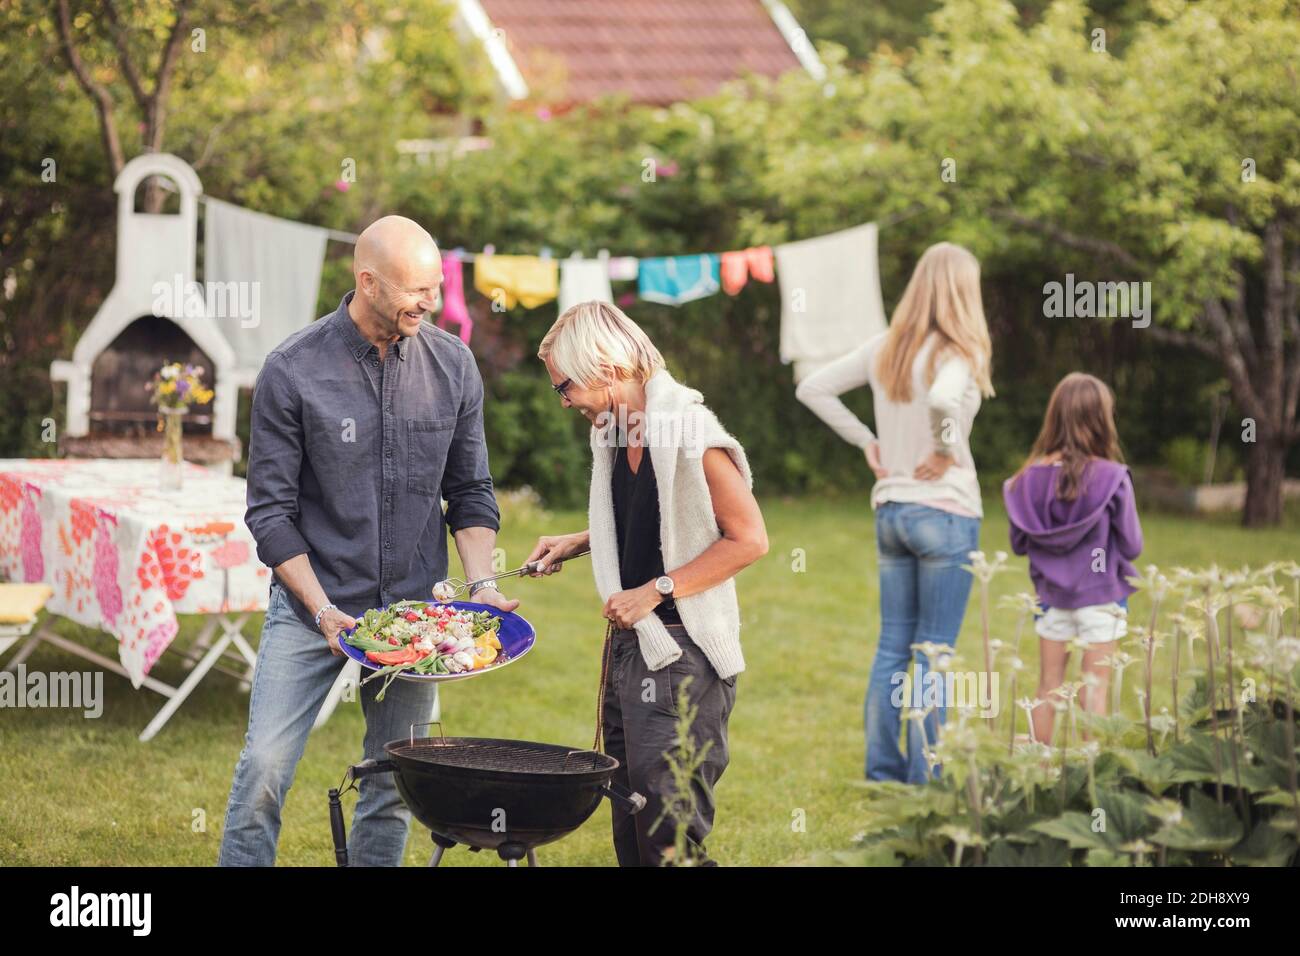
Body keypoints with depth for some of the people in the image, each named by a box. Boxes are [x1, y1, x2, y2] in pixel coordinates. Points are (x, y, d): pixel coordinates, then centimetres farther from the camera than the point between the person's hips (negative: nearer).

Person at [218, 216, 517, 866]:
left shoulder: (451, 364, 1)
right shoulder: (293, 371, -9)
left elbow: (470, 490, 10)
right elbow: (271, 510, -6)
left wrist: (482, 585, -4)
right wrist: (322, 609, -15)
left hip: (413, 606, 3)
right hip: (310, 603, -3)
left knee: (394, 783, 5)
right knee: (265, 765, -9)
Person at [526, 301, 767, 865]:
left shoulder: (688, 433, -17)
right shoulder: (614, 435, 11)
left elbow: (749, 539, -18)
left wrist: (655, 592, -19)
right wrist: (579, 543, 12)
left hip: (683, 653, -9)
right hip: (628, 646, 9)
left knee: (670, 834, -13)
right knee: (630, 834, 11)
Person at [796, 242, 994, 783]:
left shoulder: (884, 349, 5)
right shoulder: (957, 354, -14)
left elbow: (812, 389, 10)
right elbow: (943, 401, -36)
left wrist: (865, 442, 9)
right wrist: (947, 450, -18)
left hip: (890, 510, 6)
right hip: (945, 513, -6)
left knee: (892, 646, 12)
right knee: (933, 653, 1)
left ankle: (882, 770, 16)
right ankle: (924, 777, 5)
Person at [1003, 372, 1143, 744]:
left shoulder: (1030, 477, -6)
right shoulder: (1112, 478, -16)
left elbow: (1019, 543, 3)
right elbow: (1132, 545, -9)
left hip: (1051, 596, 3)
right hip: (1099, 596, -3)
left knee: (1048, 687, 13)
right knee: (1094, 687, 4)